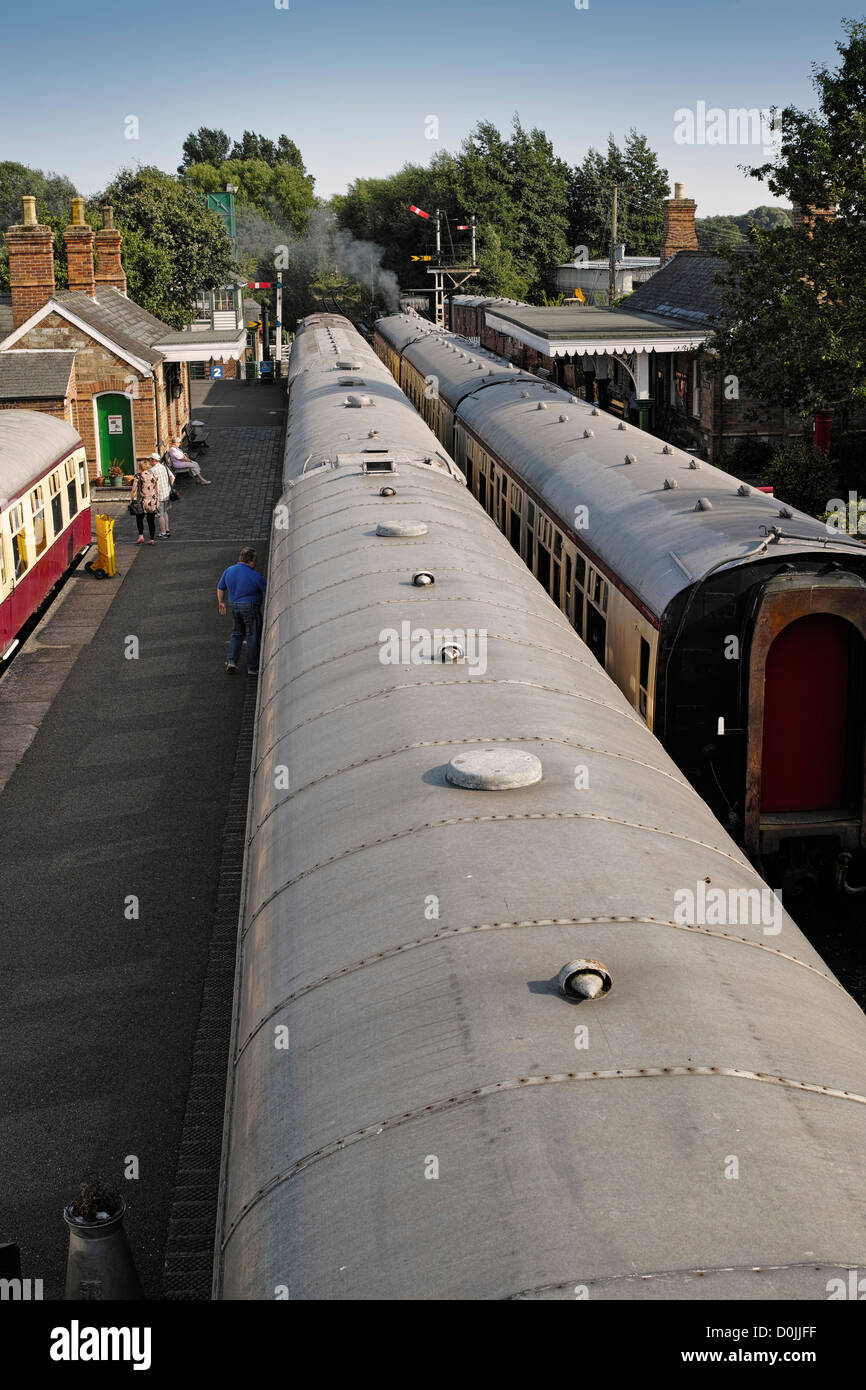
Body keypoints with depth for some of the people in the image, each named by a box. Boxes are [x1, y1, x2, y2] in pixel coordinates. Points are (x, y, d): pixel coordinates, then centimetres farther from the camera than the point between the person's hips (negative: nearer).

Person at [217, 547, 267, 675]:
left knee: (237, 633, 22)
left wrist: (221, 602, 24)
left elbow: (220, 588, 10)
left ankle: (231, 661, 10)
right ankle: (252, 668, 10)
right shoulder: (254, 576, -18)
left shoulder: (228, 571, 0)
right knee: (252, 637, 5)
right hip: (250, 608, -6)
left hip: (234, 607, 6)